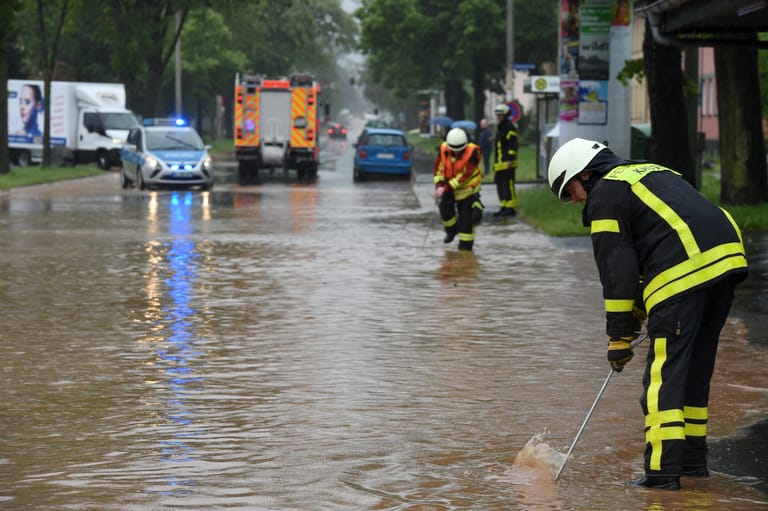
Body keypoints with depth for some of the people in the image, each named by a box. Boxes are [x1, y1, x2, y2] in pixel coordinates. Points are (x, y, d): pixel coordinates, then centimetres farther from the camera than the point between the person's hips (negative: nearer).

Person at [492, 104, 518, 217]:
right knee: (500, 186, 11)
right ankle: (504, 207, 15)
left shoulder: (510, 127, -8)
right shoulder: (499, 128, 22)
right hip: (499, 164, 10)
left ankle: (511, 208, -11)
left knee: (508, 185, -11)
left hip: (508, 163, -10)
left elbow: (513, 145, -16)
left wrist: (510, 159, -23)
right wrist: (495, 163, 25)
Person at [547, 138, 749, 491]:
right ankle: (693, 460, 24)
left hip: (686, 273, -9)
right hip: (726, 259, 9)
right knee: (696, 367, 18)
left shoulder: (604, 194, 4)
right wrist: (639, 313, 29)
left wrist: (619, 336, 3)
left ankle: (663, 471, -9)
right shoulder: (649, 173, 32)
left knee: (664, 375, -5)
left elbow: (617, 270, -1)